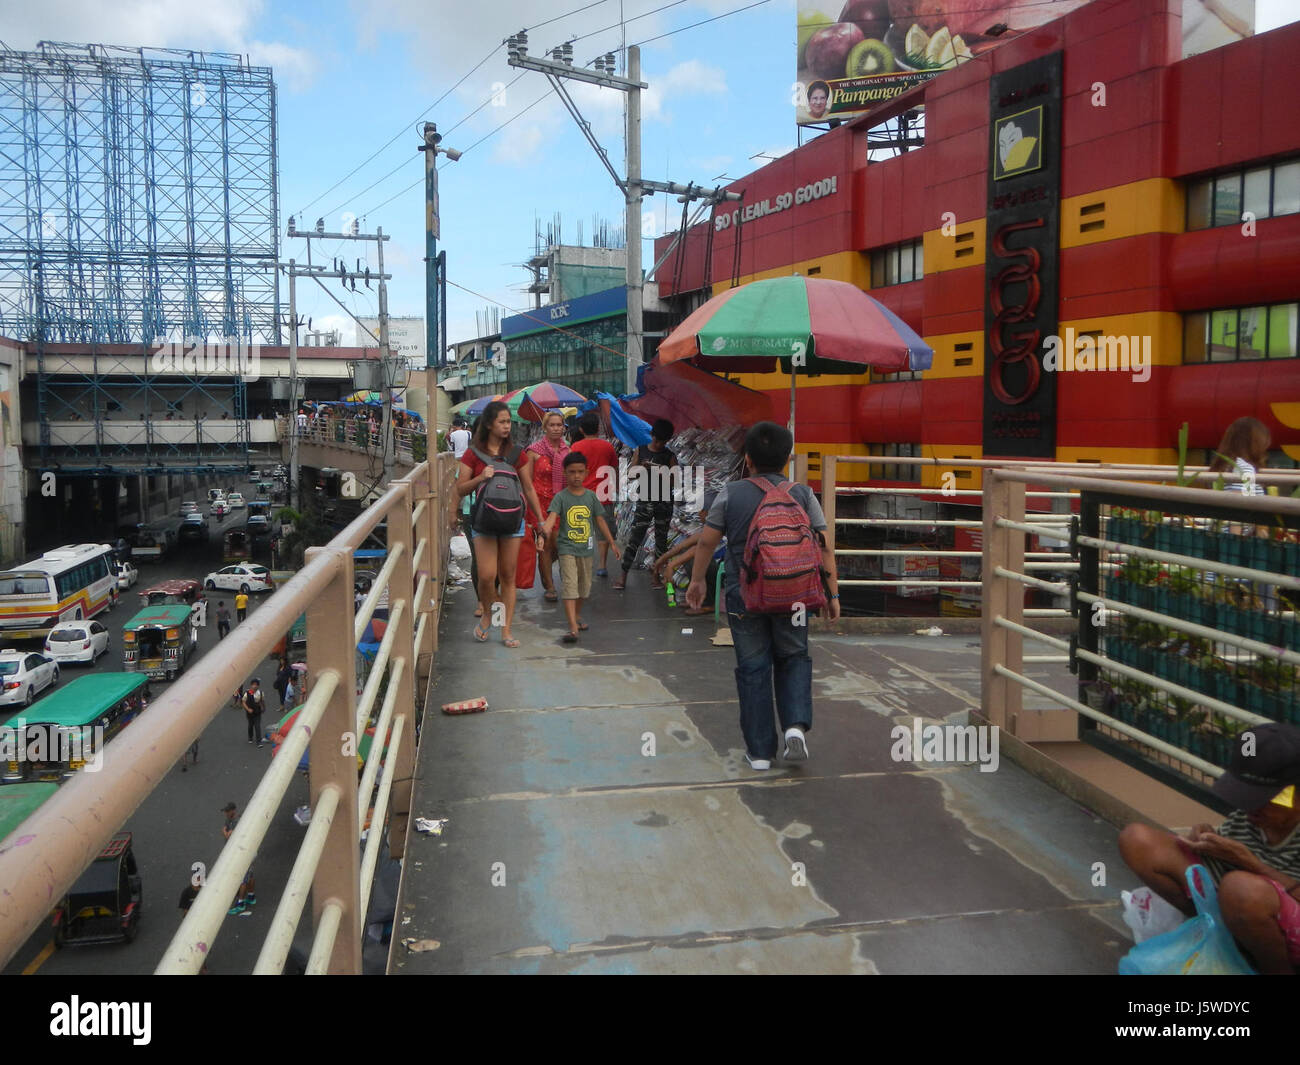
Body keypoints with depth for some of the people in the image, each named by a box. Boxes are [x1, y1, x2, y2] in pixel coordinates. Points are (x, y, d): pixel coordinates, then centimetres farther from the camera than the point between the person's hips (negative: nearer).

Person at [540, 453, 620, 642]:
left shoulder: (591, 496, 4)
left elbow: (600, 521, 11)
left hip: (586, 549, 4)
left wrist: (612, 543, 12)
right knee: (569, 586, -13)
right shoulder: (561, 497, -6)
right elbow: (552, 516, -22)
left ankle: (577, 615, 39)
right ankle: (573, 627, -18)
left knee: (584, 586, 16)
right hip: (567, 548, -4)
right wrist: (546, 529, -44)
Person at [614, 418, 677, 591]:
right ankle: (623, 575, -1)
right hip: (644, 501, 0)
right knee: (634, 538, -4)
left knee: (661, 539, 6)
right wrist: (641, 468, -15)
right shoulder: (640, 451, 4)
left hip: (664, 502, 0)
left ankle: (655, 575, 18)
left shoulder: (670, 456, 2)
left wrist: (665, 475, -21)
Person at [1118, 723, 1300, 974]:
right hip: (1231, 906, 5)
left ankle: (1278, 968, -10)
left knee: (1242, 887, -41)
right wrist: (1206, 840, -12)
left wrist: (1247, 861, -28)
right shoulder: (1247, 814, -5)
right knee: (1137, 839, -4)